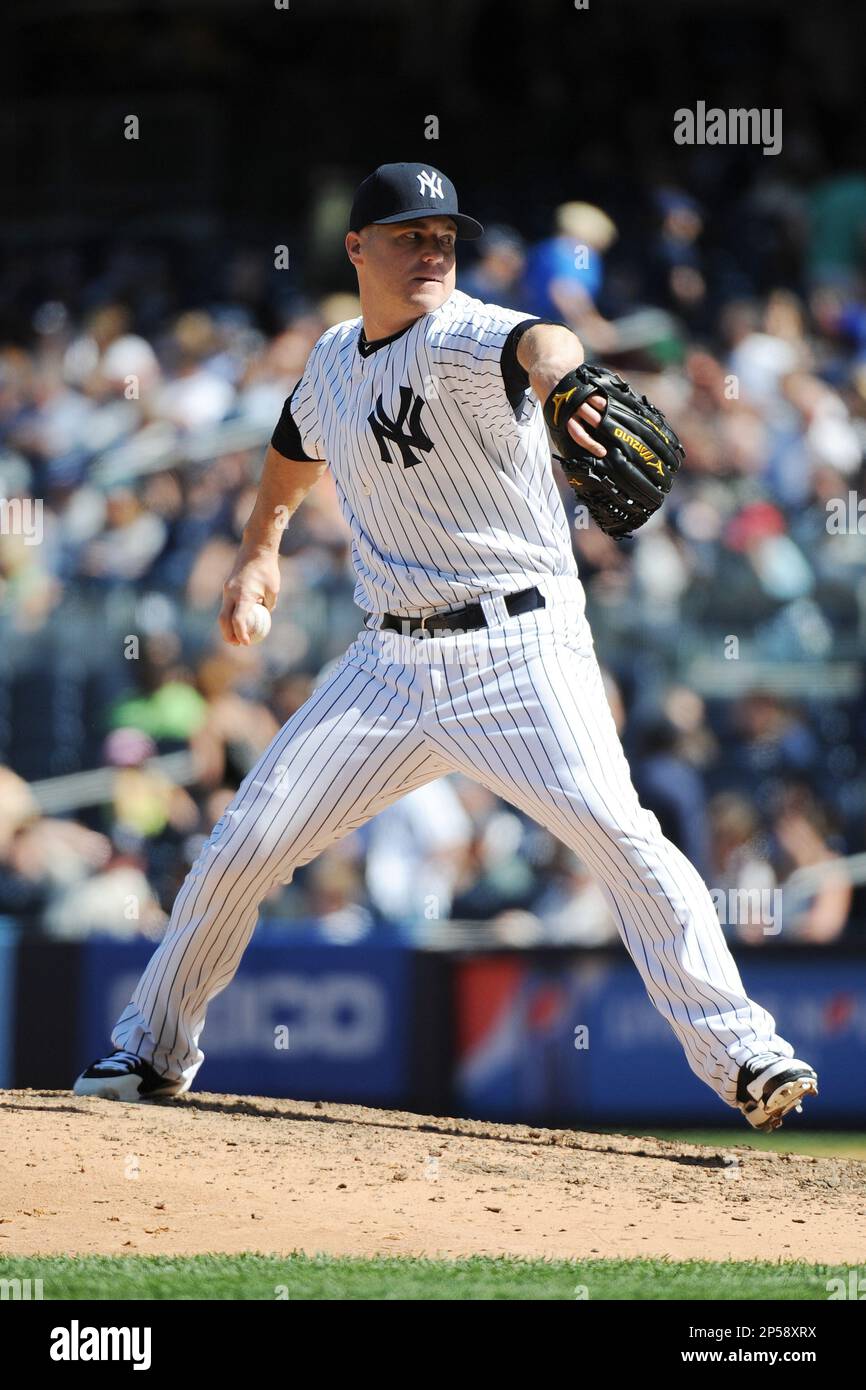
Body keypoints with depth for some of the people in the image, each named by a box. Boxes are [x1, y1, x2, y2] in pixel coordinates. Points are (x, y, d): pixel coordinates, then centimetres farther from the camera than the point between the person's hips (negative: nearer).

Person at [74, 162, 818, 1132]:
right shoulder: (333, 361, 9)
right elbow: (298, 449, 34)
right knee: (246, 844, 4)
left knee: (616, 832, -24)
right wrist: (260, 547, 28)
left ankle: (740, 1053, -17)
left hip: (519, 647, -6)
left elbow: (534, 341, -40)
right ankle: (153, 1050, 24)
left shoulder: (460, 338, -13)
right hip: (390, 662, 6)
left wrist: (557, 371, -61)